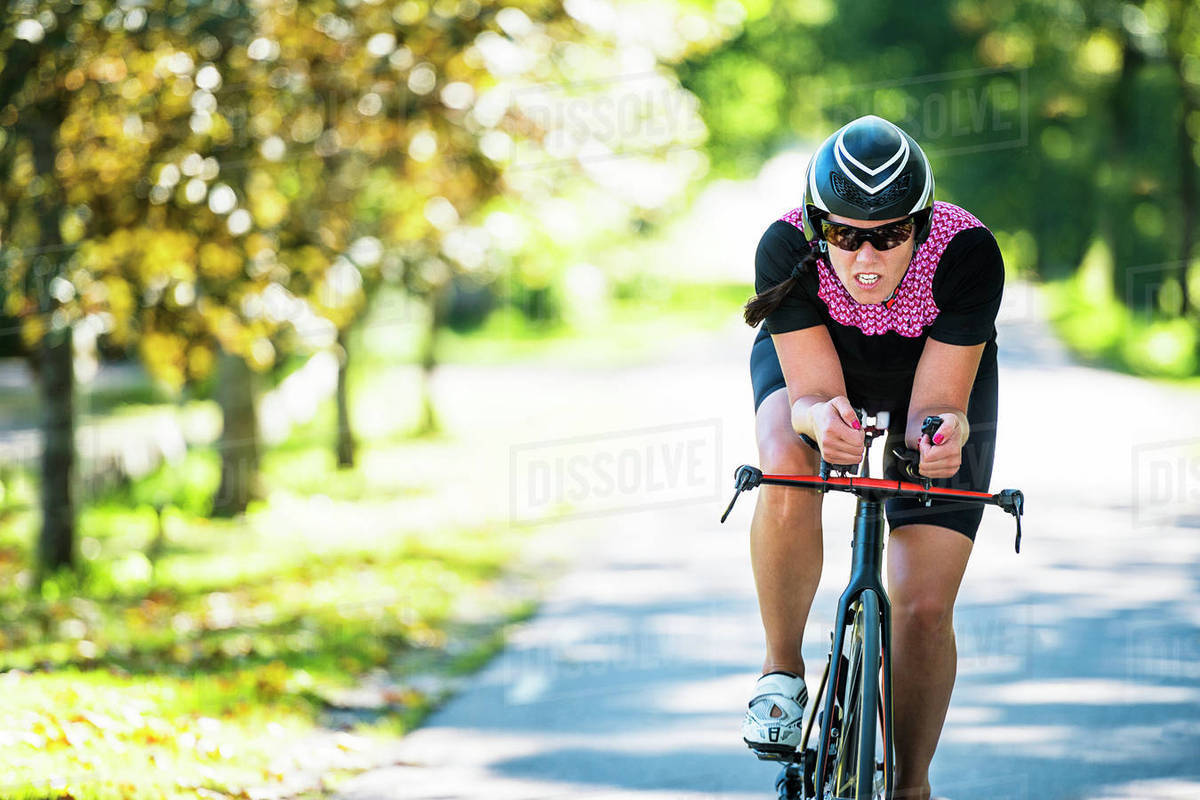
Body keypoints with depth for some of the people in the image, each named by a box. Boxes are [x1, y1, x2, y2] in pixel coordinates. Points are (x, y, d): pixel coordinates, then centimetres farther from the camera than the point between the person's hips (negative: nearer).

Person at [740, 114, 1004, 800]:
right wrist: (824, 417, -57)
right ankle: (782, 672, -13)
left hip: (937, 371, 0)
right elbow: (813, 392, -34)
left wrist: (944, 430, -56)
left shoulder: (966, 252, -36)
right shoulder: (787, 249, -35)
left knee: (925, 609, -9)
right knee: (787, 479, -35)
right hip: (812, 360, 0)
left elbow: (934, 406, -33)